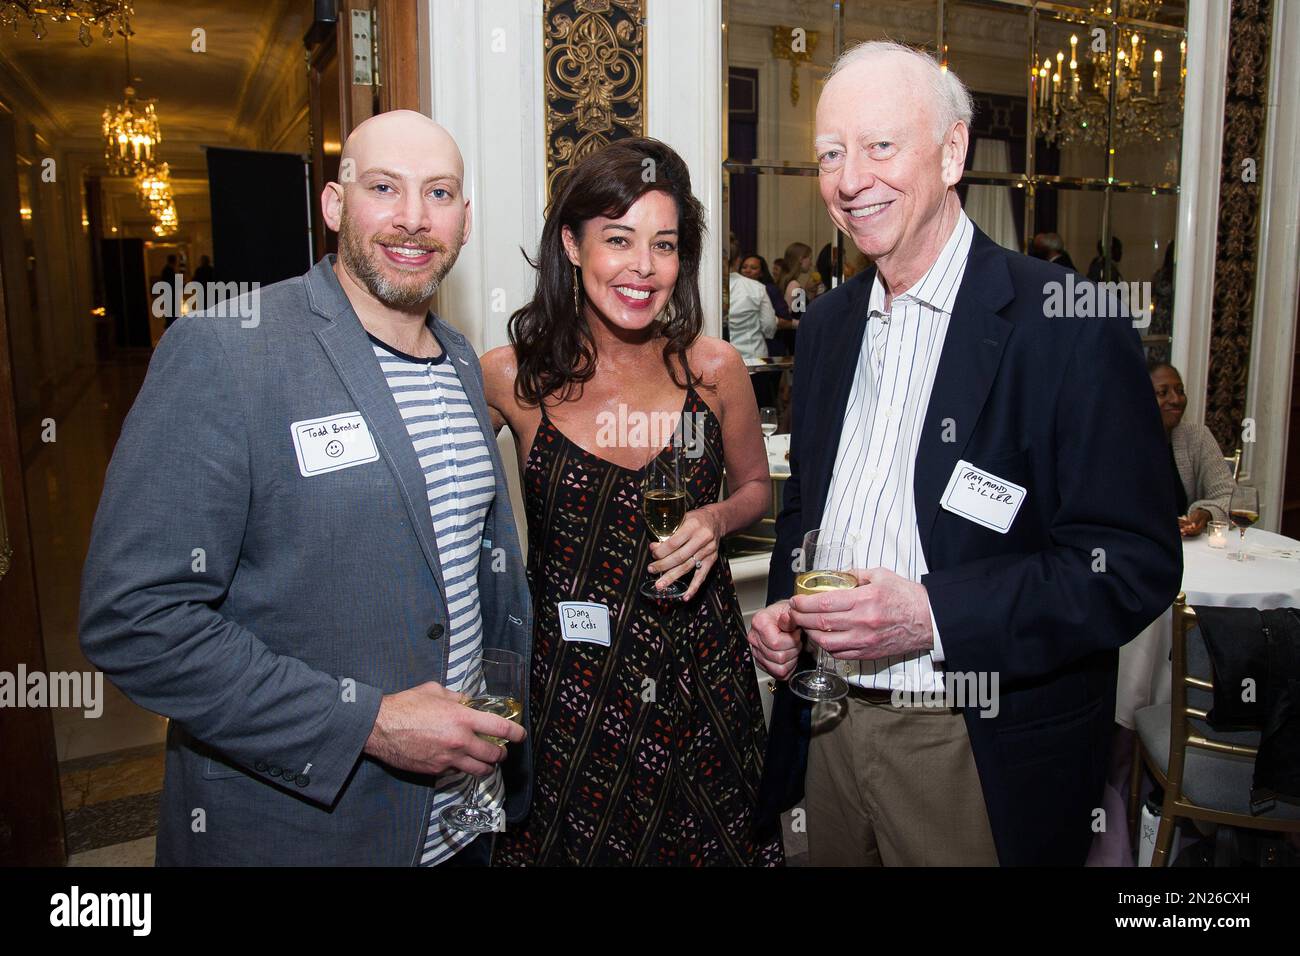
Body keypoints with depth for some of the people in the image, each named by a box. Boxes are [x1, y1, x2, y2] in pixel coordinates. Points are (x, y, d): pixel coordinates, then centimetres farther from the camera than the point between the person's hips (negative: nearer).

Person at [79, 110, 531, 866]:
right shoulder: (220, 352, -16)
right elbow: (132, 618, -20)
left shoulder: (463, 363, 5)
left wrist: (517, 701, 7)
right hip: (293, 826, -6)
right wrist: (366, 723, -21)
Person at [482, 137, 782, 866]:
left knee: (705, 841, 16)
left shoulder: (713, 368, -5)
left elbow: (756, 485, 10)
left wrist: (717, 520, -9)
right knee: (570, 843, 14)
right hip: (568, 681, -1)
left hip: (700, 673, 2)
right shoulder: (511, 377, -9)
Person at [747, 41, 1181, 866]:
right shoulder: (829, 322, 6)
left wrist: (932, 613, -26)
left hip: (981, 759, -5)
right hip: (830, 727, 6)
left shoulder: (1072, 325, -14)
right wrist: (783, 608, -2)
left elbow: (1137, 565, -16)